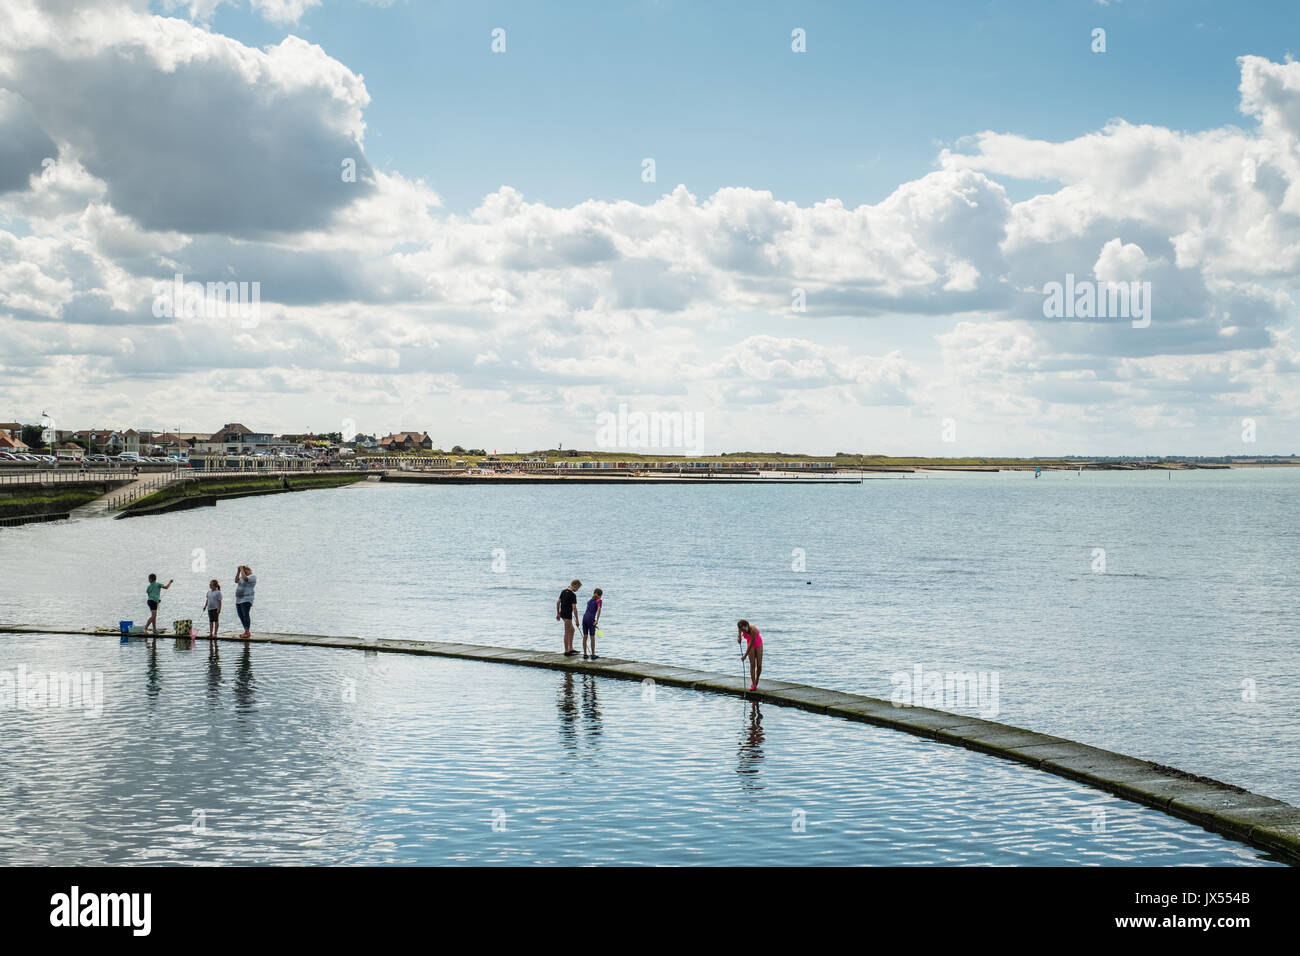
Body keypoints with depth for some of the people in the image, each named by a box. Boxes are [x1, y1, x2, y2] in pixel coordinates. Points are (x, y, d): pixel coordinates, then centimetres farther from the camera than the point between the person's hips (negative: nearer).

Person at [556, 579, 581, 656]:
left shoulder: (563, 591, 8)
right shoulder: (573, 595, -17)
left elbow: (558, 602, 13)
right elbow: (574, 608, -20)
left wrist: (558, 613, 21)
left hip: (562, 614, 9)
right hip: (567, 615, -9)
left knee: (572, 630, 19)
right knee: (567, 633, -1)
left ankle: (570, 649, 22)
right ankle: (566, 651, 6)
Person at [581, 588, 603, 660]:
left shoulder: (590, 600, 22)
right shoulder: (598, 600, 3)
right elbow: (599, 609, -14)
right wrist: (597, 620, -18)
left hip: (584, 617, 6)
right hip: (591, 619, -5)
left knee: (585, 636, 8)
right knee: (592, 637, 1)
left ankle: (585, 654, 10)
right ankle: (593, 655, 4)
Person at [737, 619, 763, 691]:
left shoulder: (753, 630, -37)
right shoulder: (742, 628, -22)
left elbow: (751, 644, -31)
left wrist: (745, 655, -27)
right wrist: (739, 637, -3)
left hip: (758, 644, -3)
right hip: (749, 644, 3)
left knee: (759, 666, -5)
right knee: (752, 665, -5)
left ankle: (756, 681, 19)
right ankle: (753, 684, -4)